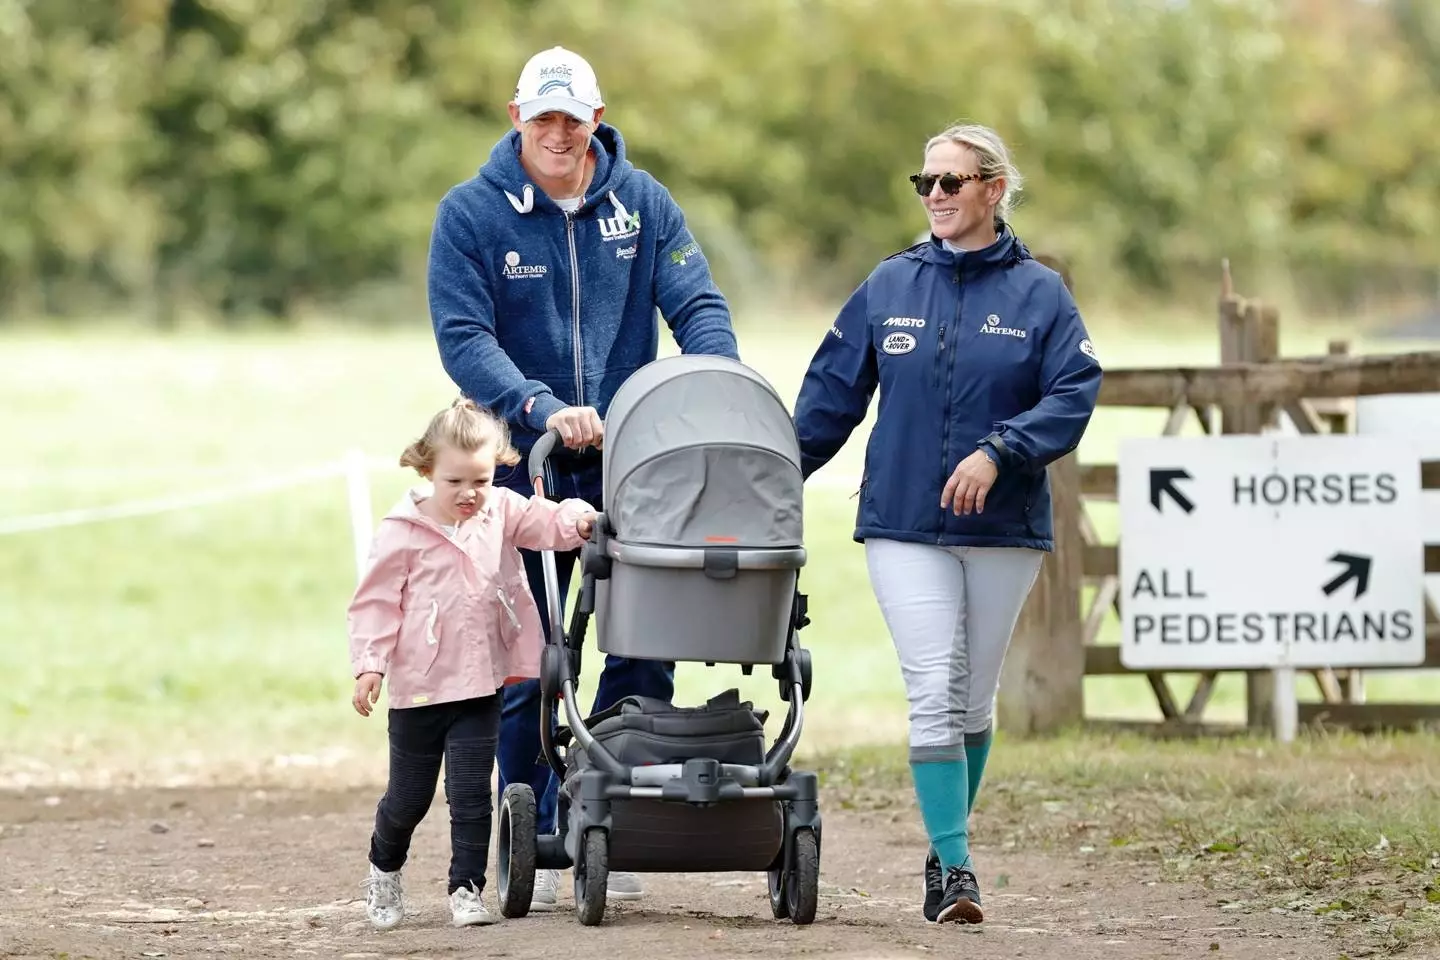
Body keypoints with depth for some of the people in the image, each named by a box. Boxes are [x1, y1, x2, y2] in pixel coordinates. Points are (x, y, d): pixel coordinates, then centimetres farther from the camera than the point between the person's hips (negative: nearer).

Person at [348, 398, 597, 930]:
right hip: (419, 687, -2)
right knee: (409, 795, 11)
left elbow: (544, 522, -10)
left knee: (471, 793, -2)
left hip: (480, 685, 2)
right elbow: (375, 602, -8)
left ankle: (466, 889, 4)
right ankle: (384, 869, 36)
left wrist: (579, 520, -32)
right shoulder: (401, 533, -10)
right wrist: (369, 665, -16)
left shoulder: (500, 512, 1)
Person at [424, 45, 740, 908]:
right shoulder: (472, 214, -3)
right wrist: (543, 409, -26)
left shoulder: (642, 204, 5)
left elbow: (699, 306, -1)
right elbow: (464, 340, -11)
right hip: (524, 467, -2)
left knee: (647, 645, -4)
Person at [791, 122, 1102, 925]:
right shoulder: (890, 286, 6)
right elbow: (831, 392, 11)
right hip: (905, 527, 0)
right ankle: (953, 868, -13)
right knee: (935, 693, -12)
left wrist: (999, 452, -21)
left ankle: (949, 850, 24)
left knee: (975, 701, 10)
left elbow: (1074, 396, -8)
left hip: (1005, 528, 0)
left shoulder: (1039, 294, 1)